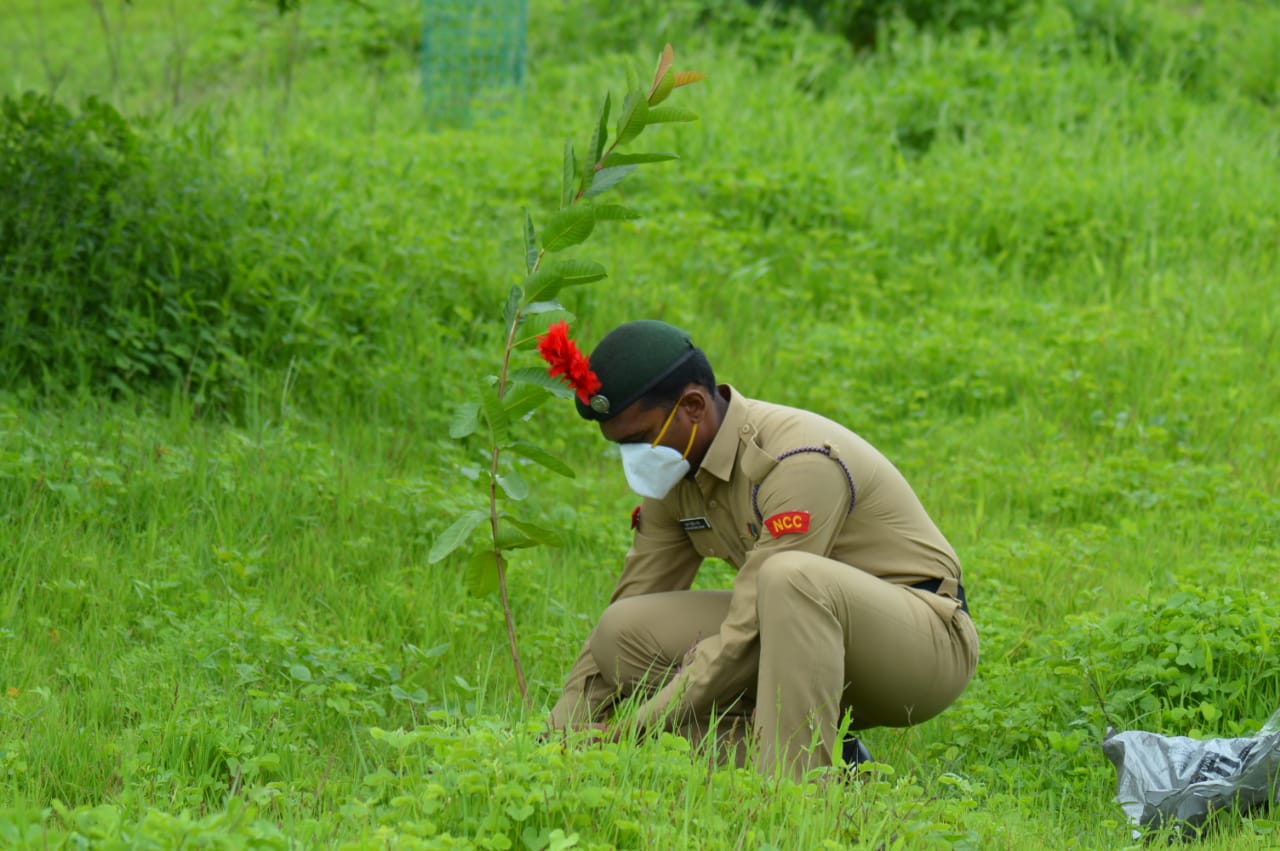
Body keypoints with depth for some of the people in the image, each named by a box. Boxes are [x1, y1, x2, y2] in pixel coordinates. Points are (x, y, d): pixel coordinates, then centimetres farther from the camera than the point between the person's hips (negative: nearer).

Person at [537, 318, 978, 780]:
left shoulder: (800, 460, -26)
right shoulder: (677, 472, 0)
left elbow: (747, 636, -29)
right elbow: (628, 605, 9)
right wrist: (558, 741, -1)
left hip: (928, 643, -8)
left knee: (789, 576, -39)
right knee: (625, 632, -10)